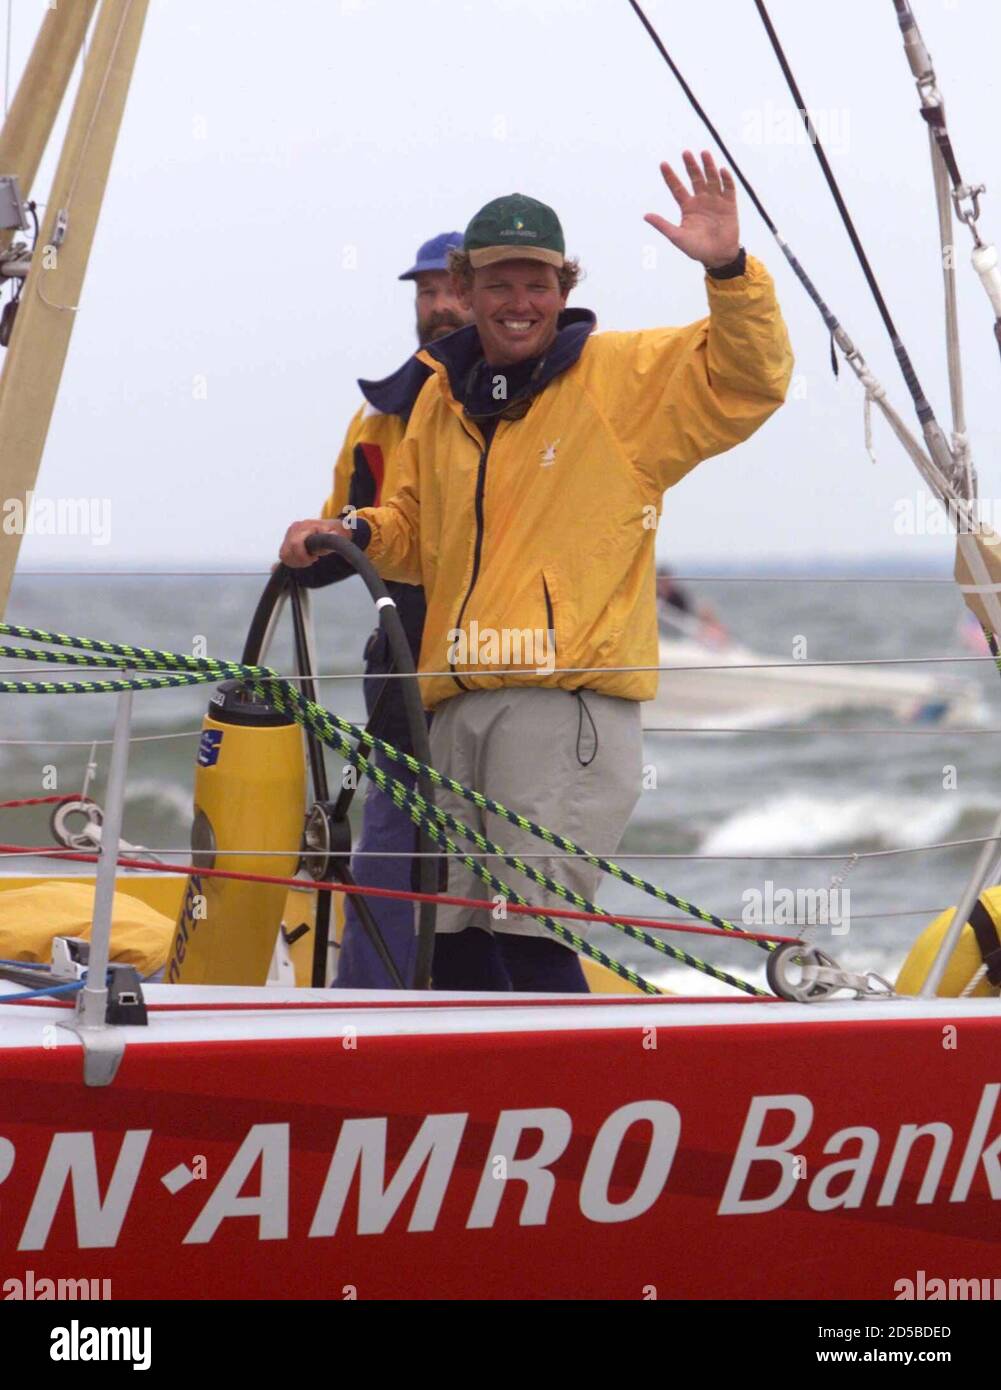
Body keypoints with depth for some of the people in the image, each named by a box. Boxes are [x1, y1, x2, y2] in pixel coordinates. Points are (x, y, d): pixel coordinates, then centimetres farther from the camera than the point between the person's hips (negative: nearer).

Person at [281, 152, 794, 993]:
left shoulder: (624, 379, 2)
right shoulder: (442, 399, 18)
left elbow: (750, 379, -8)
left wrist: (729, 271, -22)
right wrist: (356, 536, 9)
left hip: (569, 701, -6)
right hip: (457, 705, 6)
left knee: (529, 933, -16)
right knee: (456, 938, 9)